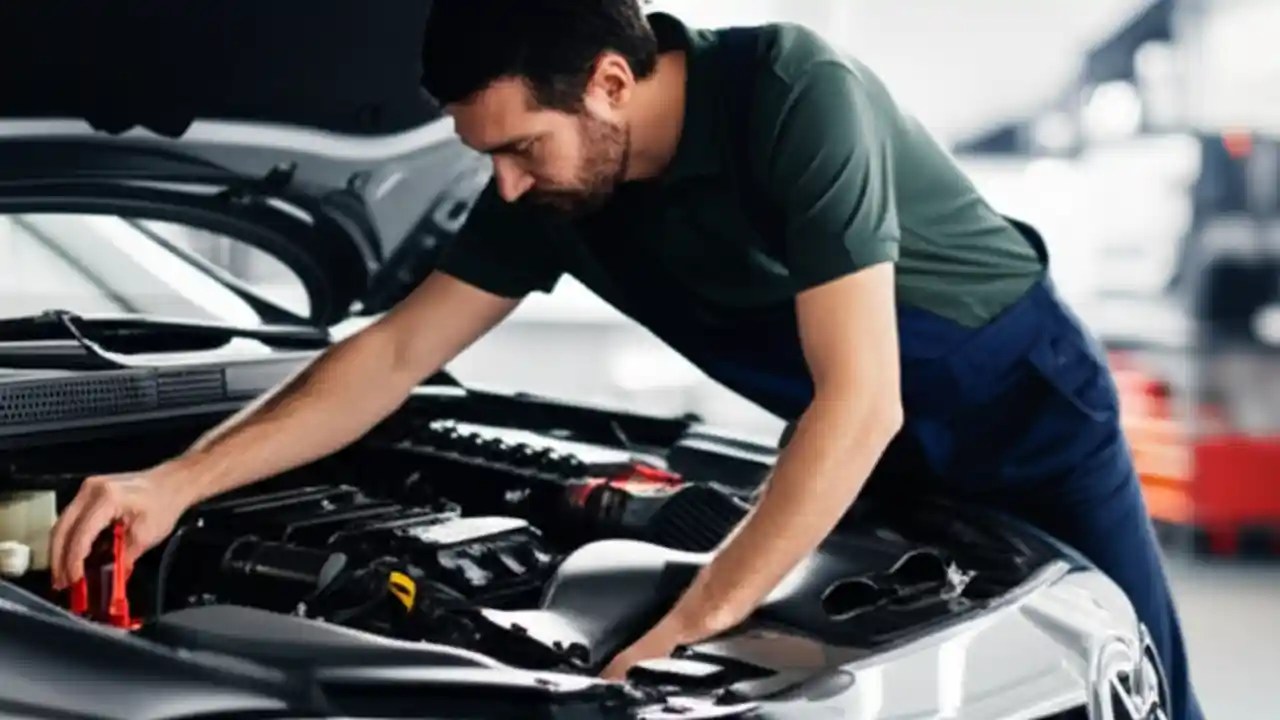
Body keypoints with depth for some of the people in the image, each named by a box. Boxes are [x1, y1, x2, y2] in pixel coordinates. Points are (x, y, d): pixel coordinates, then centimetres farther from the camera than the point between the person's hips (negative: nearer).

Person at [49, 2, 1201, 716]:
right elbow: (396, 354, -10)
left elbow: (860, 401, -39)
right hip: (868, 449, 5)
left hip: (1025, 407, -5)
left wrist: (691, 627, -41)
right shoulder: (552, 184, -16)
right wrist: (180, 482, -21)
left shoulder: (798, 97, -36)